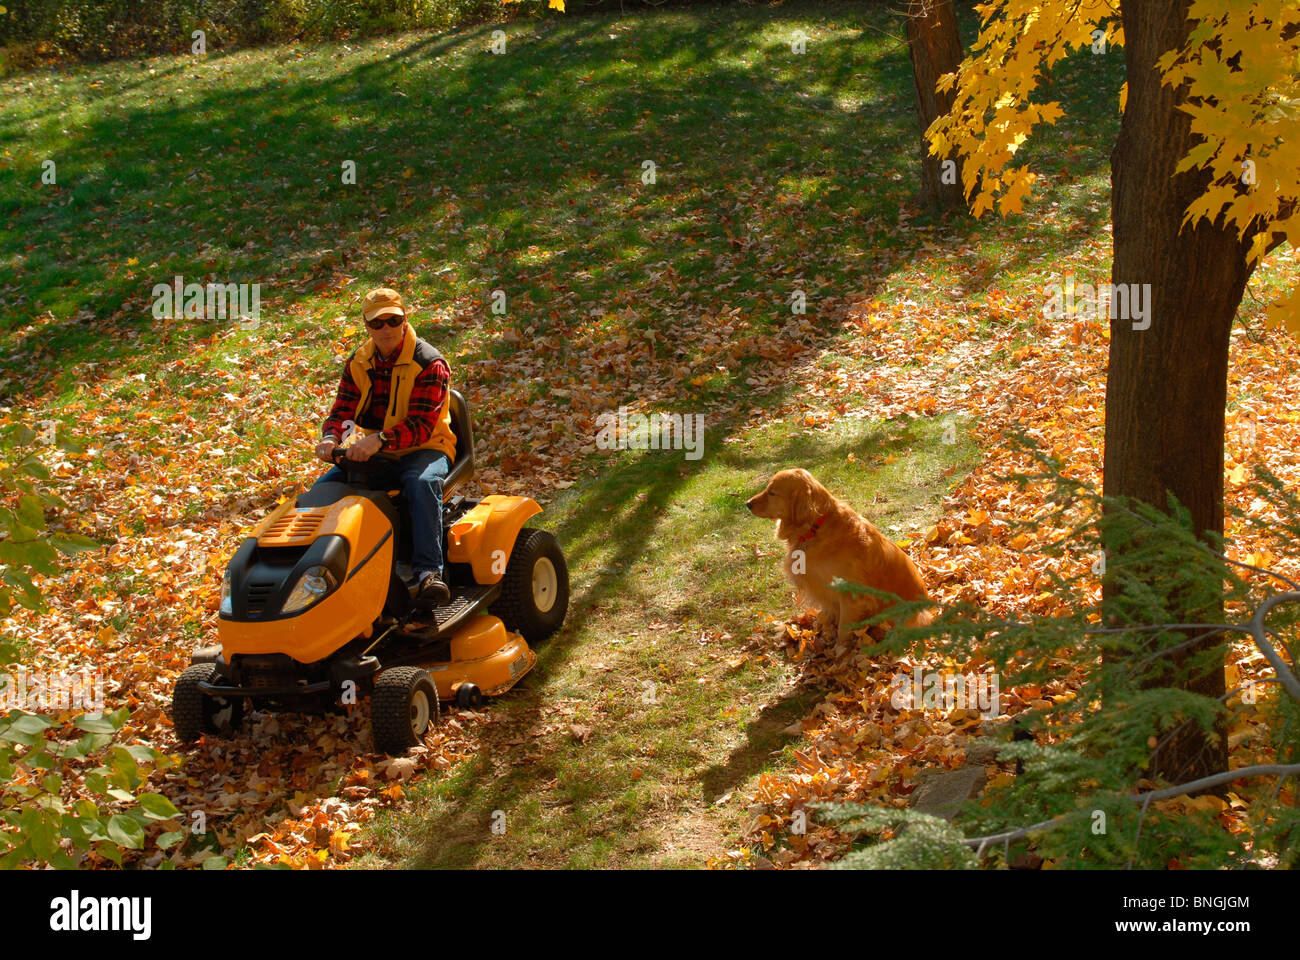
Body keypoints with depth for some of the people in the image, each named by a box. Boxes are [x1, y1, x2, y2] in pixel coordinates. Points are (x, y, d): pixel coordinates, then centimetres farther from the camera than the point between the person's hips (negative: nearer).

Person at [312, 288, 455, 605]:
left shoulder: (429, 364, -11)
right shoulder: (358, 364, 7)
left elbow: (422, 424, -22)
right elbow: (342, 412, 2)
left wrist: (380, 439, -39)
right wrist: (331, 437, -23)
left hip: (423, 449, -5)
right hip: (372, 455, 5)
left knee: (422, 483, -39)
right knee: (324, 487, -18)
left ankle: (427, 572, -44)